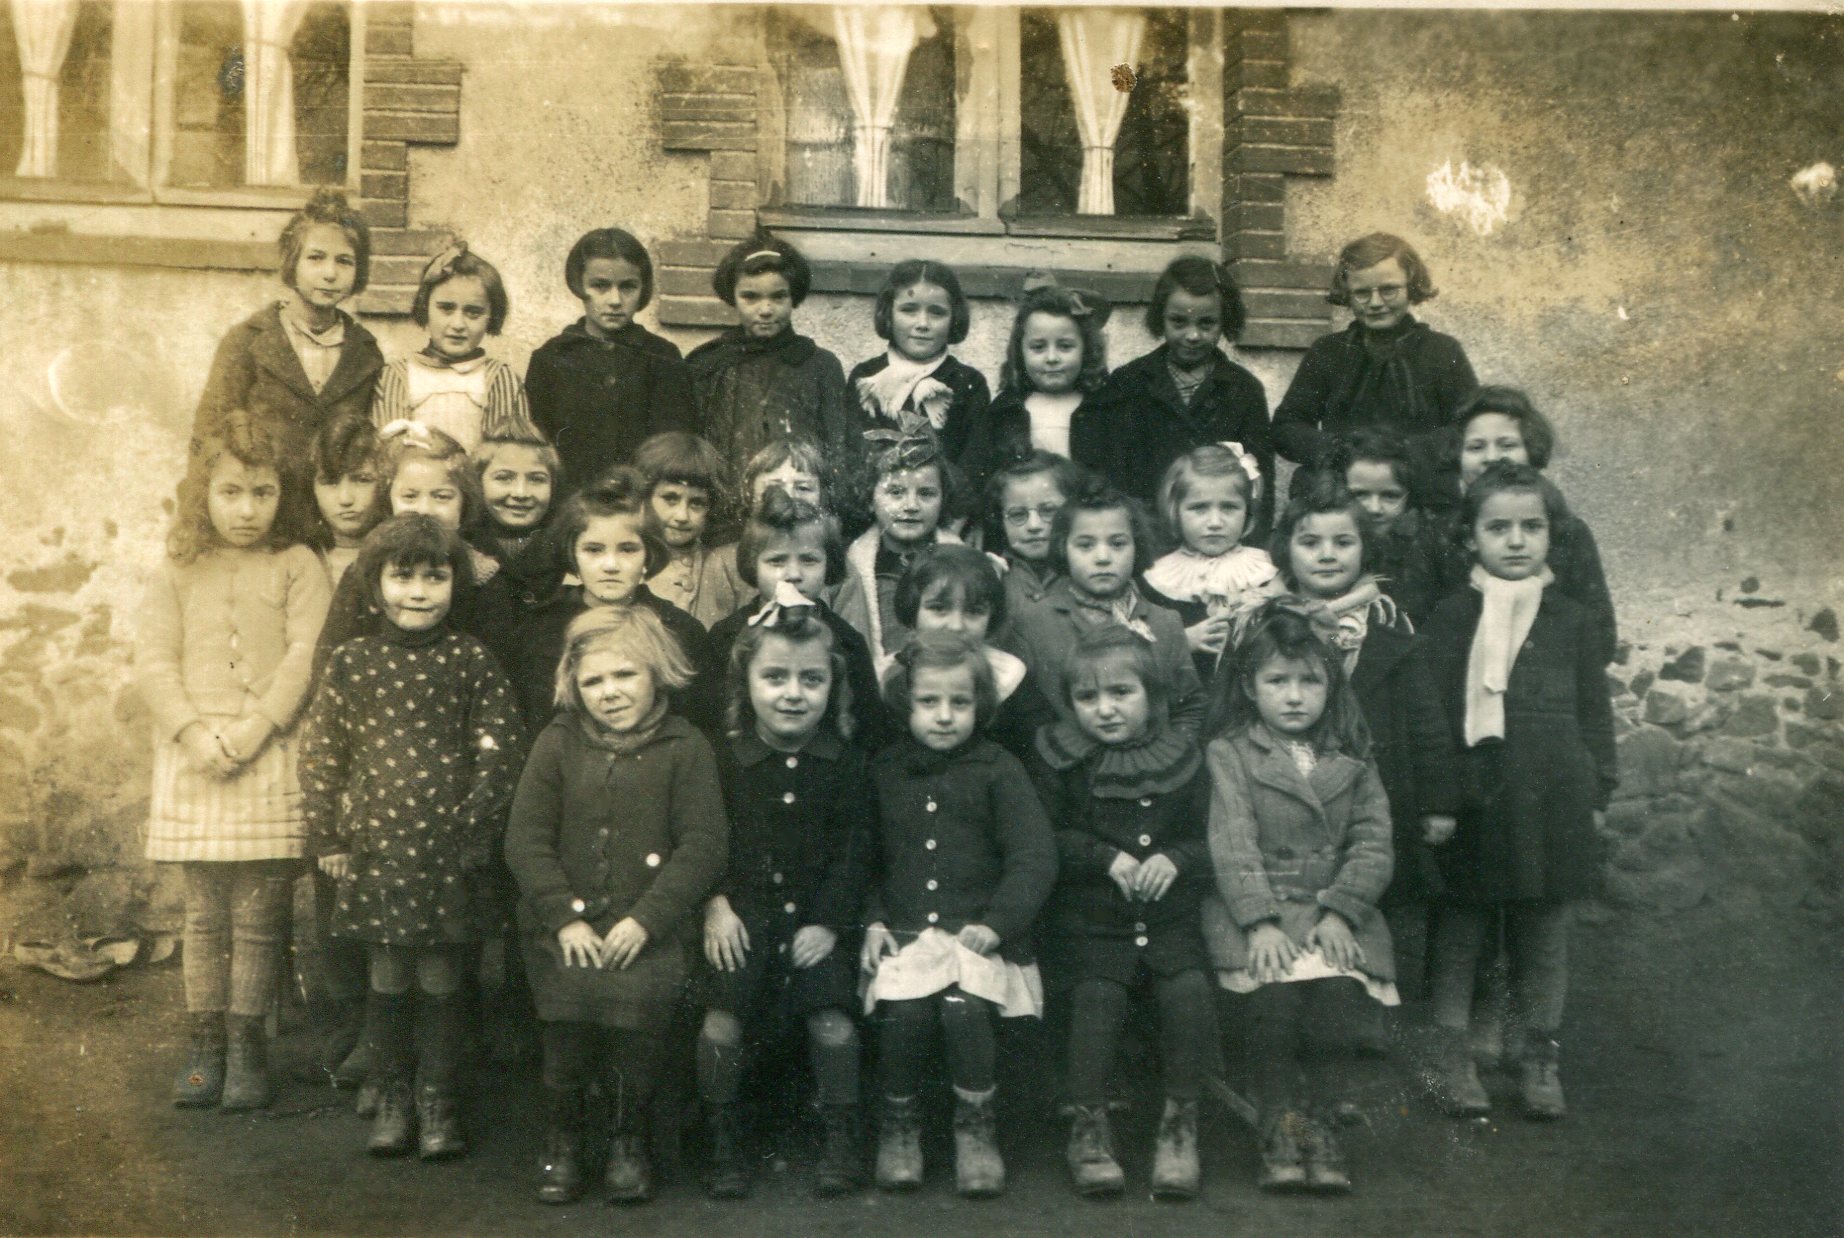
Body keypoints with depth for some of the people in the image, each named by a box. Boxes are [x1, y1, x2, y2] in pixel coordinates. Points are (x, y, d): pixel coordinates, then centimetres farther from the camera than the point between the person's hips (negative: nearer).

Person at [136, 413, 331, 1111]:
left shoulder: (297, 567, 5)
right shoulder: (177, 574, 11)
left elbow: (307, 655, -5)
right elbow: (154, 662, 3)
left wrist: (256, 728, -15)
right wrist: (193, 733, -11)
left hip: (272, 759, -2)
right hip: (194, 759, 2)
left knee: (257, 917, 1)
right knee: (204, 915, 7)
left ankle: (246, 1045, 12)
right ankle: (204, 1042, 17)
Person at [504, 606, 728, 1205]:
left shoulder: (684, 747, 3)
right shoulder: (557, 743, 9)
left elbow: (702, 844, -3)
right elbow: (525, 838, 4)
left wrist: (645, 918, -12)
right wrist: (565, 918, -8)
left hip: (646, 930, -1)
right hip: (566, 928, 2)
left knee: (636, 1003, -26)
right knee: (568, 1007, -24)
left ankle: (628, 1140, 0)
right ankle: (562, 1141, 2)